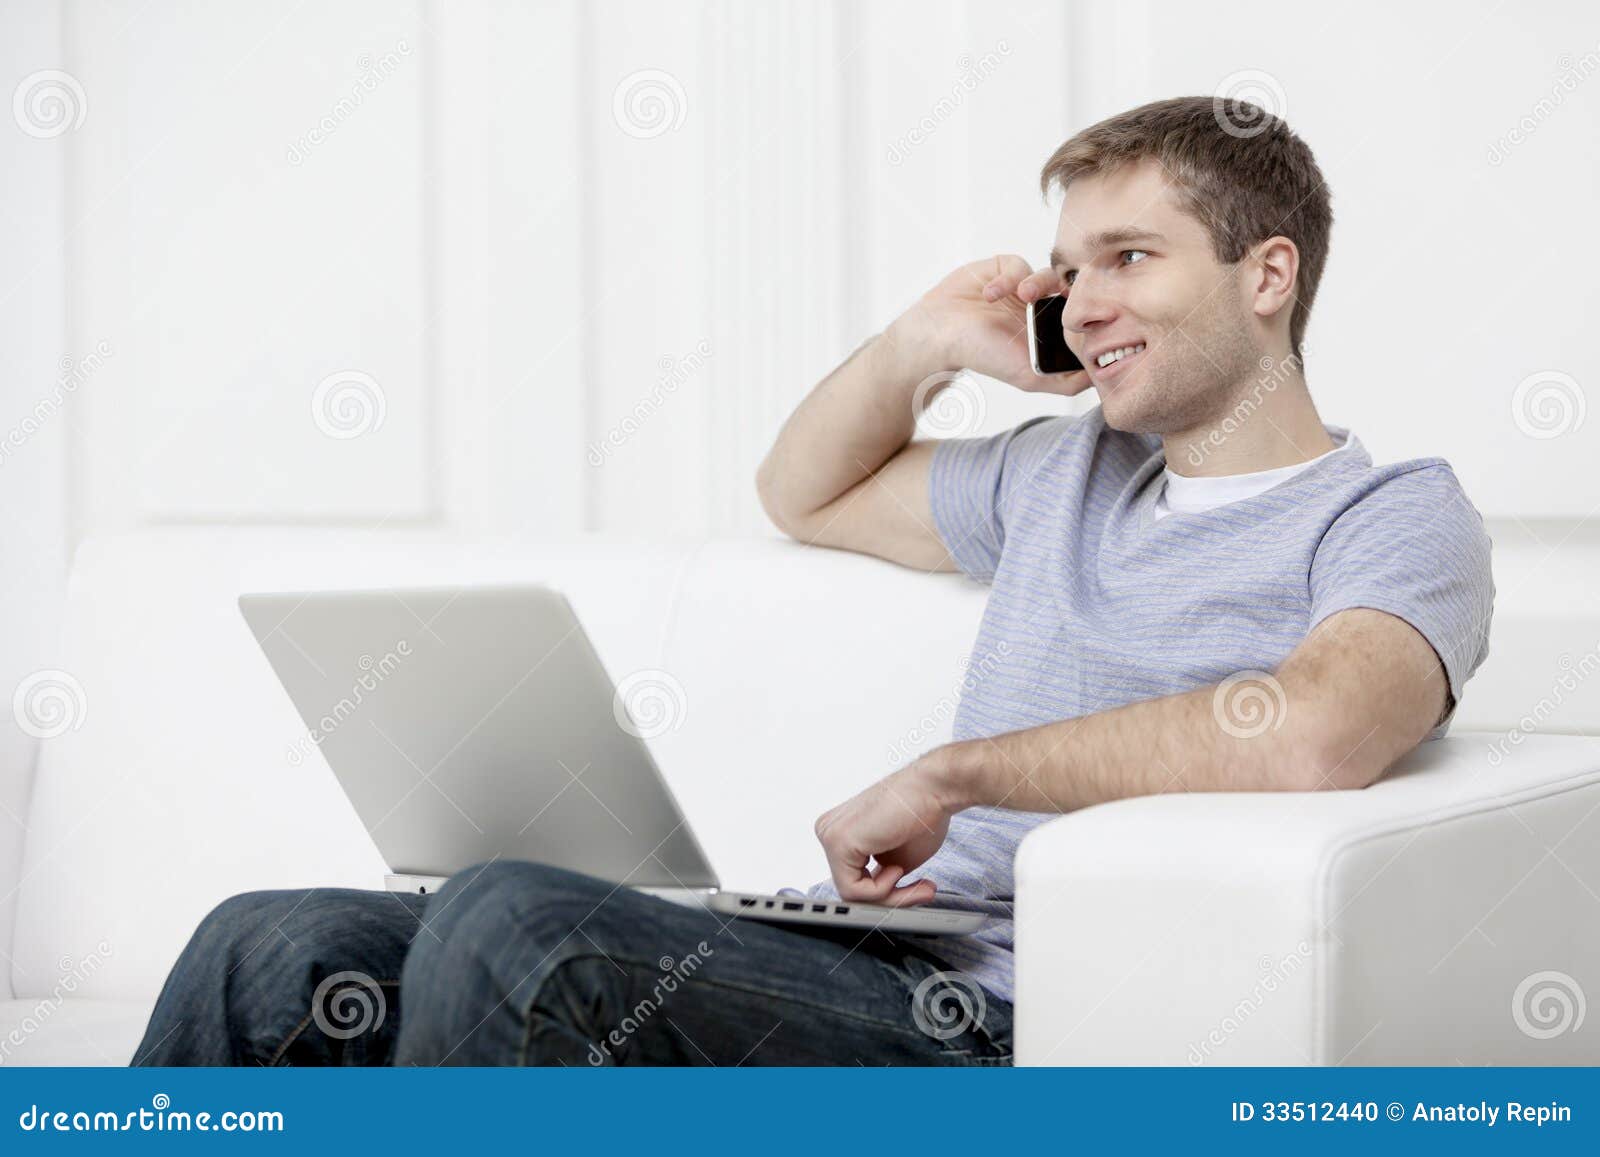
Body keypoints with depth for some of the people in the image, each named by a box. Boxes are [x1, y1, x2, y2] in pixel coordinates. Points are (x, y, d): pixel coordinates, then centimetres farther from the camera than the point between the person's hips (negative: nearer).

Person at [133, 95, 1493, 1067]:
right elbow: (803, 494, 41)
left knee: (511, 922, -31)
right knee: (279, 957, -7)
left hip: (1009, 1020, -8)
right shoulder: (1074, 469, 26)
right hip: (868, 974, 8)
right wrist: (927, 343, 21)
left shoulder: (1397, 516, 0)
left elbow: (1311, 736, -24)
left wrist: (951, 772, -15)